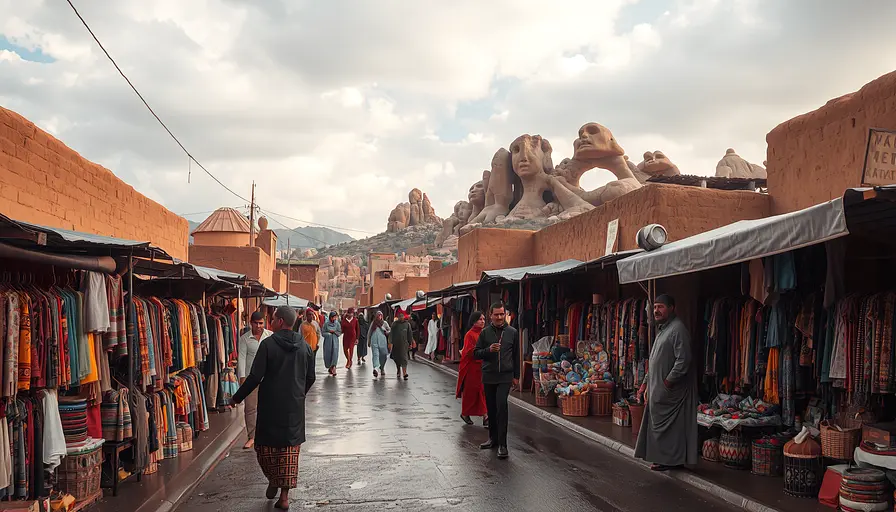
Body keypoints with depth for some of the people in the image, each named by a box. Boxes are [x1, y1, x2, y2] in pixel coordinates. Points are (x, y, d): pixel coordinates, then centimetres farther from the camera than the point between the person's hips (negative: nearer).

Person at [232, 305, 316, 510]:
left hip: (271, 404, -4)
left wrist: (237, 397, -1)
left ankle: (273, 481, 24)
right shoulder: (304, 346, 2)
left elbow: (255, 377, -13)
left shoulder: (268, 344, -11)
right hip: (295, 406, 4)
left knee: (265, 445, 16)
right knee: (290, 447, 8)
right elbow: (310, 378, 9)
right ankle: (284, 496, 9)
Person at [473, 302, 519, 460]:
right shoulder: (485, 333, 4)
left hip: (505, 377, -2)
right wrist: (489, 350, -14)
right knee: (491, 409, 11)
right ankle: (493, 438, 26)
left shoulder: (512, 332, 4)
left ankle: (502, 444, -12)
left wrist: (516, 376, 6)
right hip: (488, 376, 2)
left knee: (501, 407, -14)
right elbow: (476, 353, 4)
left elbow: (516, 356, 8)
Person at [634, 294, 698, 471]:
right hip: (658, 389, 10)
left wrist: (667, 382, -19)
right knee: (658, 423, 12)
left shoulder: (678, 329, -14)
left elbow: (683, 360, -21)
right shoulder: (662, 329, 18)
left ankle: (670, 460, 5)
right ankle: (663, 458, 20)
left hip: (670, 390, -10)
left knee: (667, 423, -3)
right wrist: (646, 382, 20)